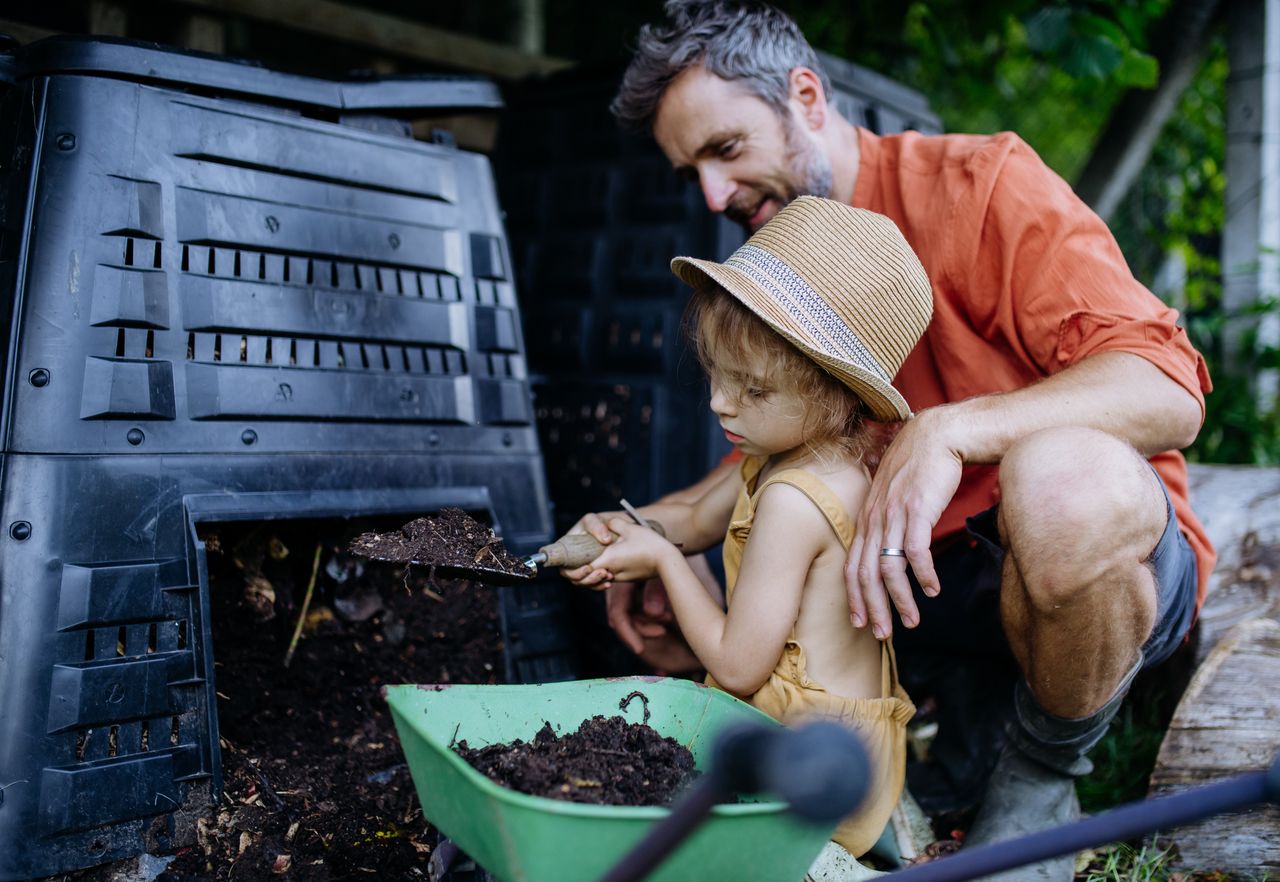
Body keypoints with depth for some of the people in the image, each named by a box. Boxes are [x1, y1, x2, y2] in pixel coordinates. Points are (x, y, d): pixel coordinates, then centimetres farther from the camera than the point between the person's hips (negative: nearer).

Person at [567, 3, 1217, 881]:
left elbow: (1168, 390, -23)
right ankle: (965, 707, 6)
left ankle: (1038, 782, -10)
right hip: (911, 579, 6)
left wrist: (948, 429, -36)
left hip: (1115, 560, -5)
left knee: (1064, 478, -40)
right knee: (661, 603, -3)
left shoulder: (979, 184, -13)